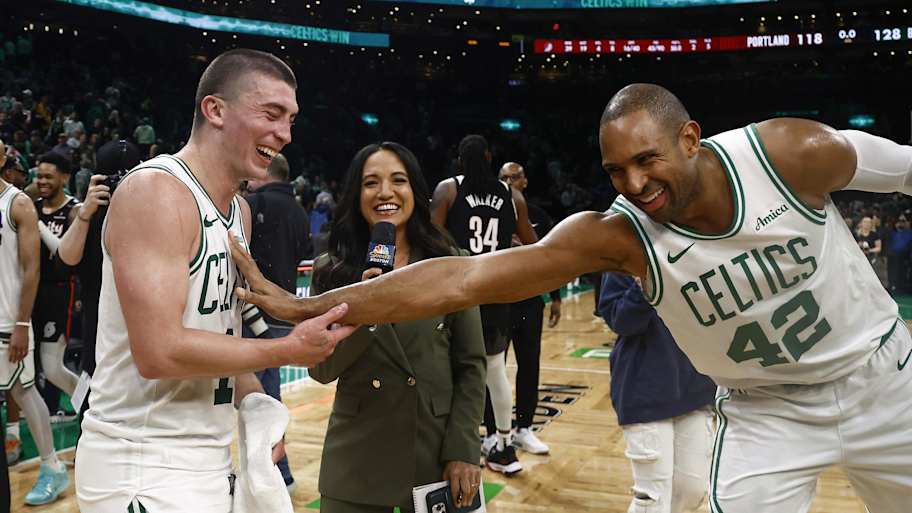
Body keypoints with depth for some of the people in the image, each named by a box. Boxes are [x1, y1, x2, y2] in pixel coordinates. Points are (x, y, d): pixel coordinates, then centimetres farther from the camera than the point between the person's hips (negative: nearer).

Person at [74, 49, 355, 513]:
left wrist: (253, 402, 3)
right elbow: (159, 352, -26)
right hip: (144, 468, -8)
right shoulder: (154, 191, -18)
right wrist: (288, 350, -18)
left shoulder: (240, 211, 10)